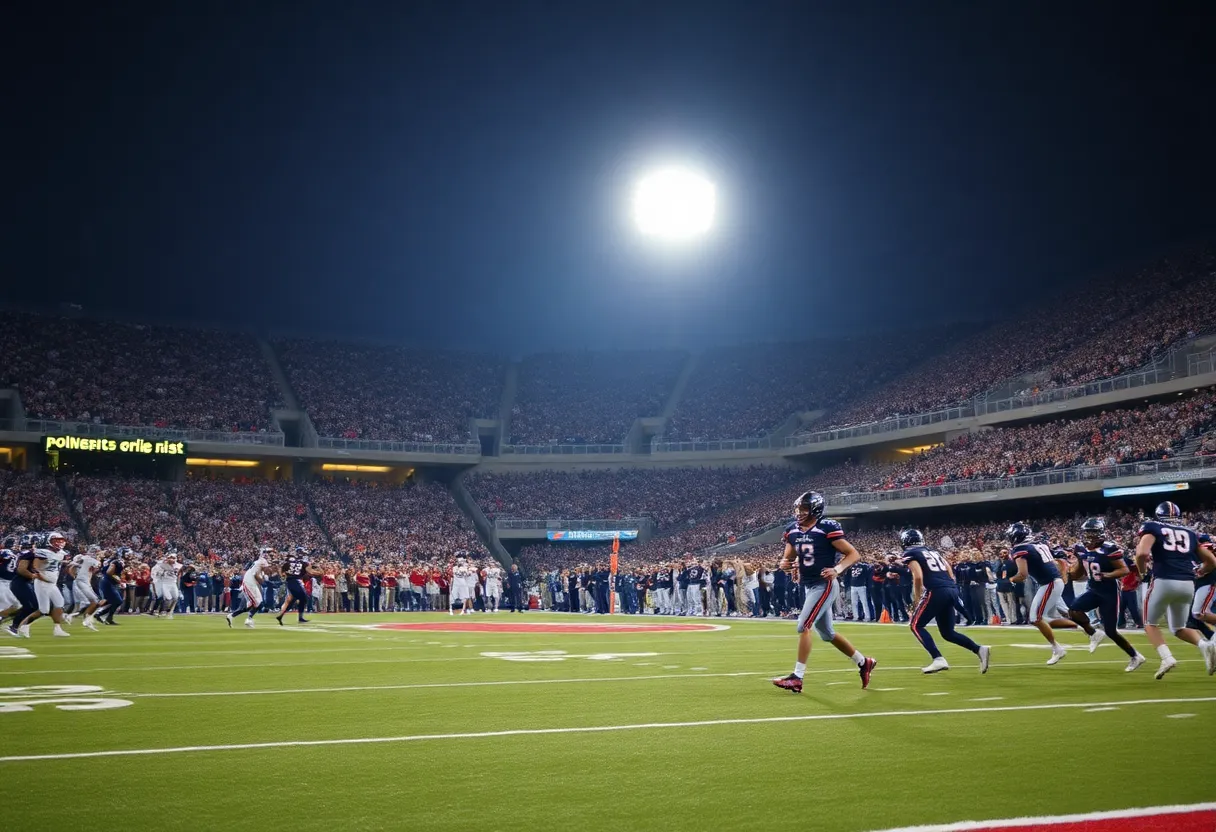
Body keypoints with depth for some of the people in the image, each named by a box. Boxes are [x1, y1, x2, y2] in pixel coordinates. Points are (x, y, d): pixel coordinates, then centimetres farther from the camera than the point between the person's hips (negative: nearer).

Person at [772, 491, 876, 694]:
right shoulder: (793, 531, 5)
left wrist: (837, 569, -26)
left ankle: (797, 677, -9)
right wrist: (785, 564, -9)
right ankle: (864, 663, 33)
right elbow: (787, 557, 15)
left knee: (803, 626, -14)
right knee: (827, 633, 16)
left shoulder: (827, 529, -14)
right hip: (809, 586, 8)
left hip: (824, 586, -8)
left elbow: (854, 554, -11)